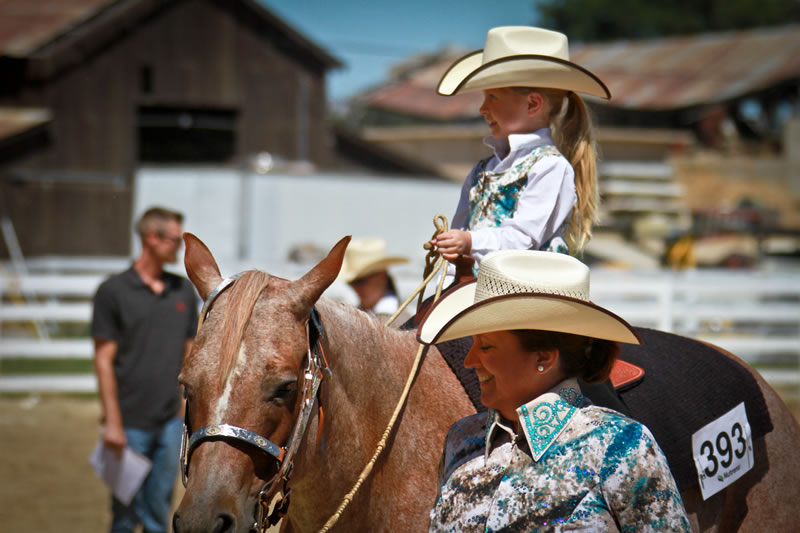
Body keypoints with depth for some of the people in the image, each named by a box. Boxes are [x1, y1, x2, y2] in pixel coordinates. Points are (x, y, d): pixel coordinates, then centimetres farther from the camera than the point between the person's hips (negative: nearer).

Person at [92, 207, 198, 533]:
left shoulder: (184, 291, 9)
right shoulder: (113, 292, -6)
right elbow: (104, 360, -7)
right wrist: (112, 422, -11)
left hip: (171, 421, 4)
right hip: (131, 423, -4)